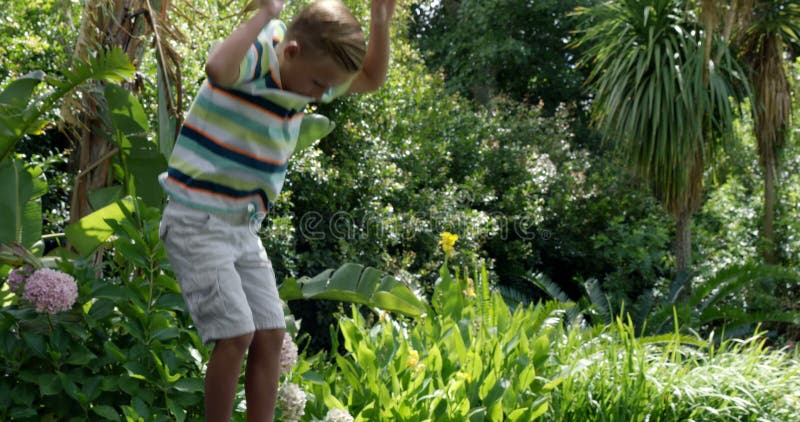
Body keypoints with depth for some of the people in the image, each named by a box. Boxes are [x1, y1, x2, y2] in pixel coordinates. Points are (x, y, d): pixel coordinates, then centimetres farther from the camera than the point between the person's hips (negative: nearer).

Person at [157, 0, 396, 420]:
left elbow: (371, 80, 18)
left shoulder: (307, 74, 3)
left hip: (243, 229, 8)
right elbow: (217, 67, -47)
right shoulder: (252, 58, -21)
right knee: (237, 336, -14)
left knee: (270, 336, 5)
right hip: (197, 223, -8)